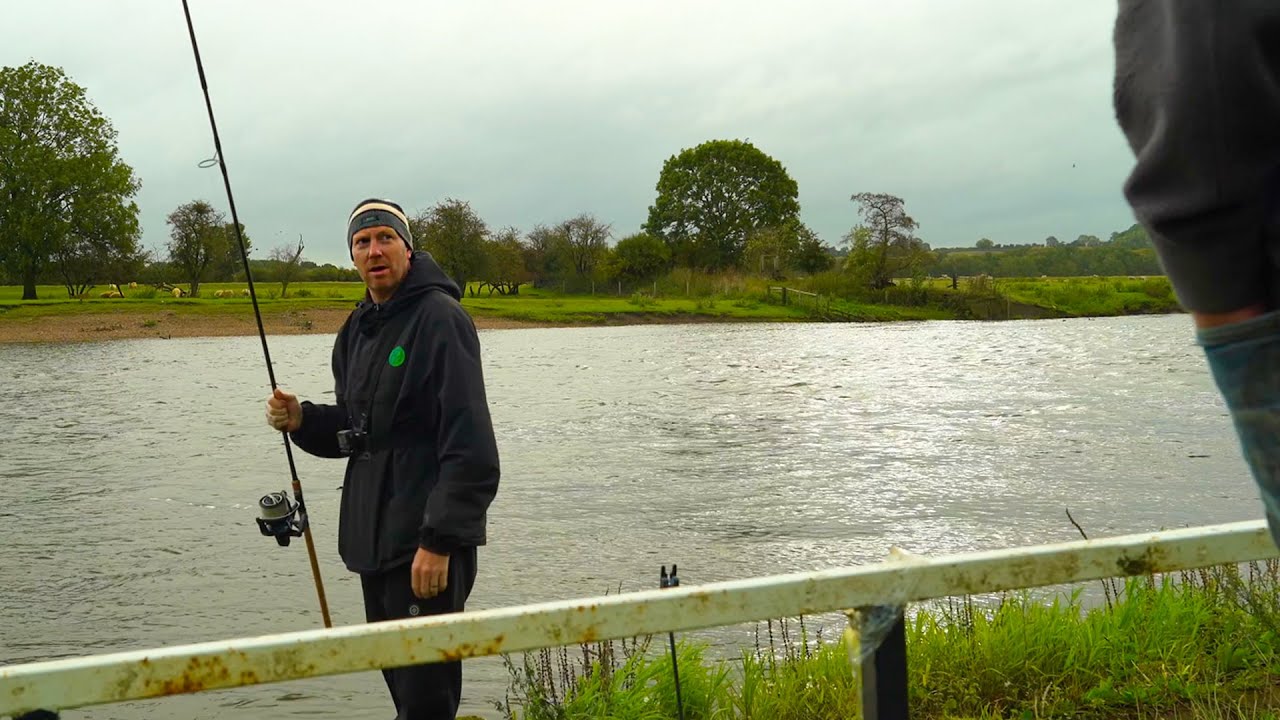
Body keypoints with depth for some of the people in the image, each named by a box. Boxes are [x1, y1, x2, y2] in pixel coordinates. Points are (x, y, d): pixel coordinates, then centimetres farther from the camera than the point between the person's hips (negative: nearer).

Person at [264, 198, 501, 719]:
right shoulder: (357, 328, 14)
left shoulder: (441, 318, -13)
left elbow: (470, 445, -19)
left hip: (427, 541, -9)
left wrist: (439, 540, -24)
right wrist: (302, 420, 1)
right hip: (374, 538, 9)